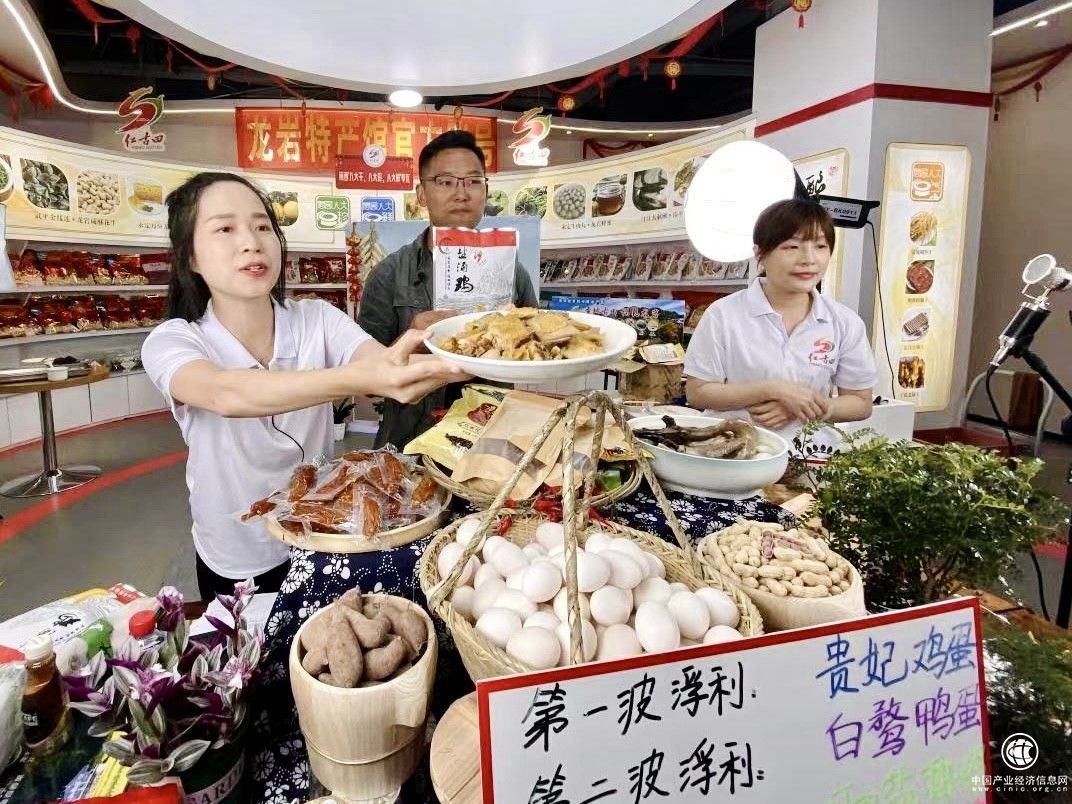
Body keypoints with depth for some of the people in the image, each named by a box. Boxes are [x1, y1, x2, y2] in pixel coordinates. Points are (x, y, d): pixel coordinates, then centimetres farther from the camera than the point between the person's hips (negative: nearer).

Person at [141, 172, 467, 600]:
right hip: (237, 568, -1)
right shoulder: (171, 342, -20)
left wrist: (460, 360, -55)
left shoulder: (317, 318, -13)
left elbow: (385, 363, -32)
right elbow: (227, 395, -42)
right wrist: (359, 377, -60)